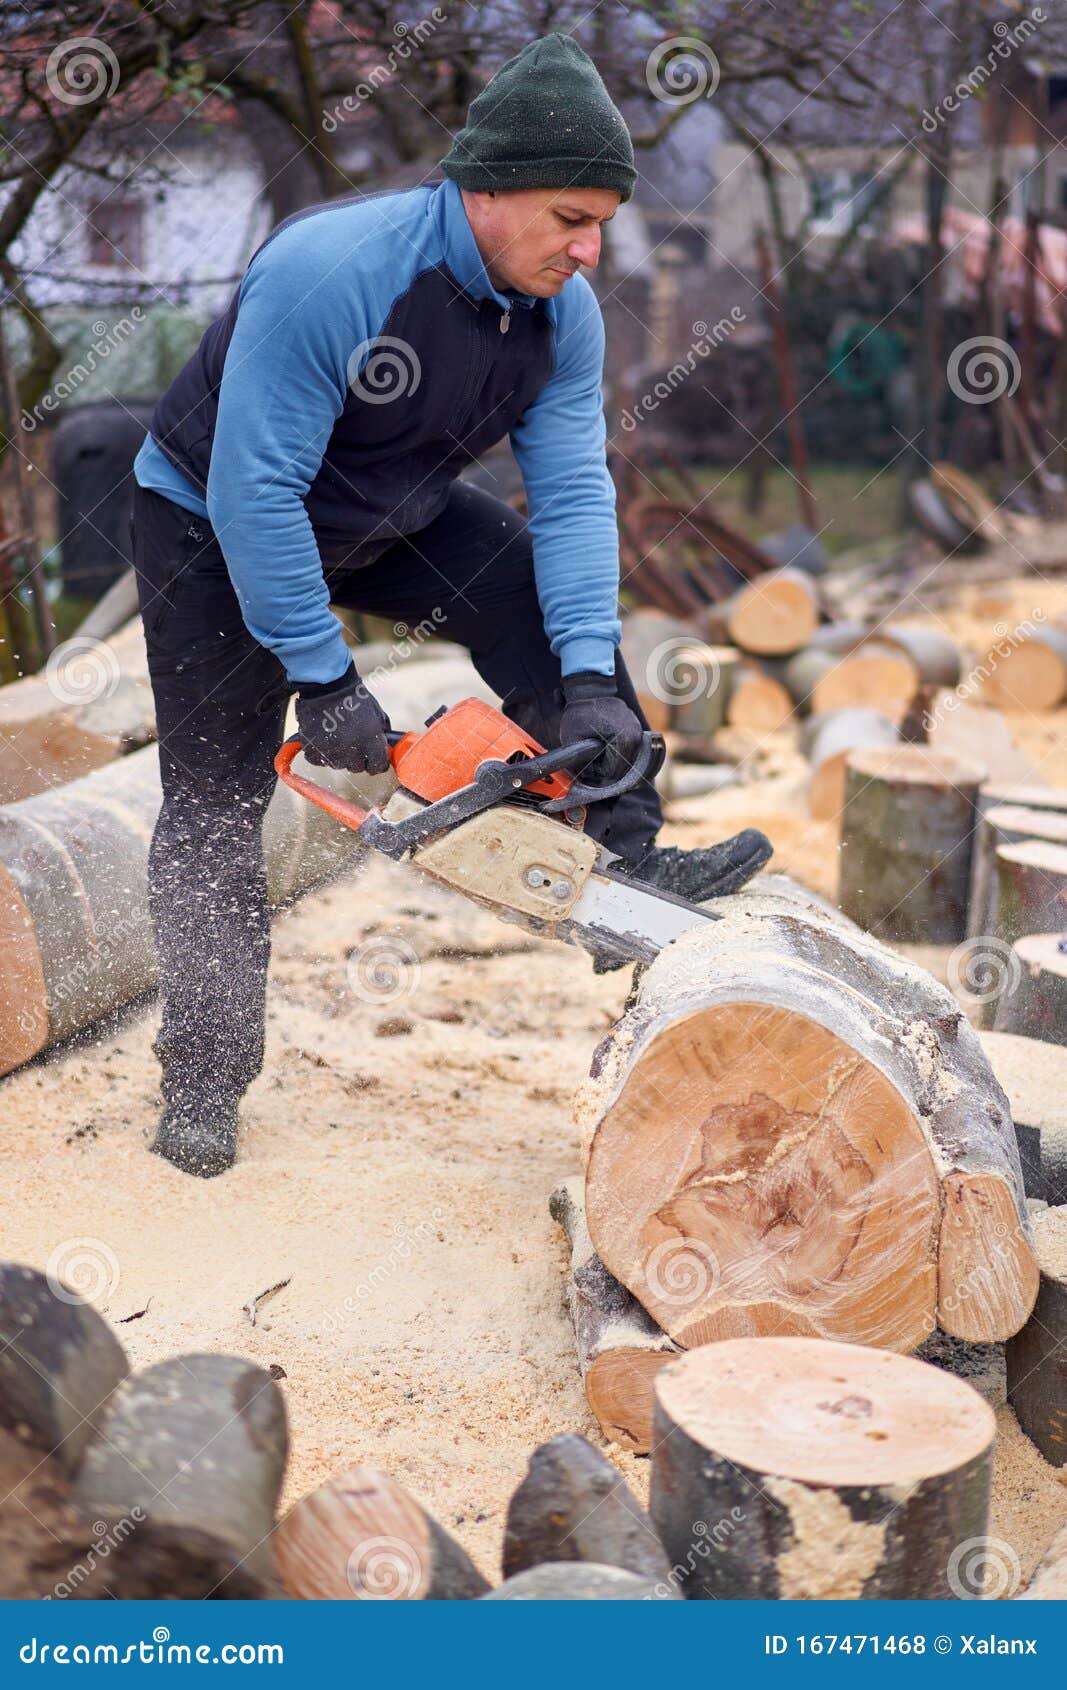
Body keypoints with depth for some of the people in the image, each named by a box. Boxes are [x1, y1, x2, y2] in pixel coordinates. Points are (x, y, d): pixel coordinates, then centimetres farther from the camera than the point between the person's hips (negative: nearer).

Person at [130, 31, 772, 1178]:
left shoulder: (564, 315, -17)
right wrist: (324, 678, -32)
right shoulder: (329, 269, -37)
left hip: (395, 518, 5)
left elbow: (572, 494, -20)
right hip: (212, 520, -5)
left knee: (562, 604, -15)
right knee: (213, 805, -3)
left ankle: (631, 861, -12)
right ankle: (203, 1076, 9)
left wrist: (590, 679, -32)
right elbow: (256, 489, -35)